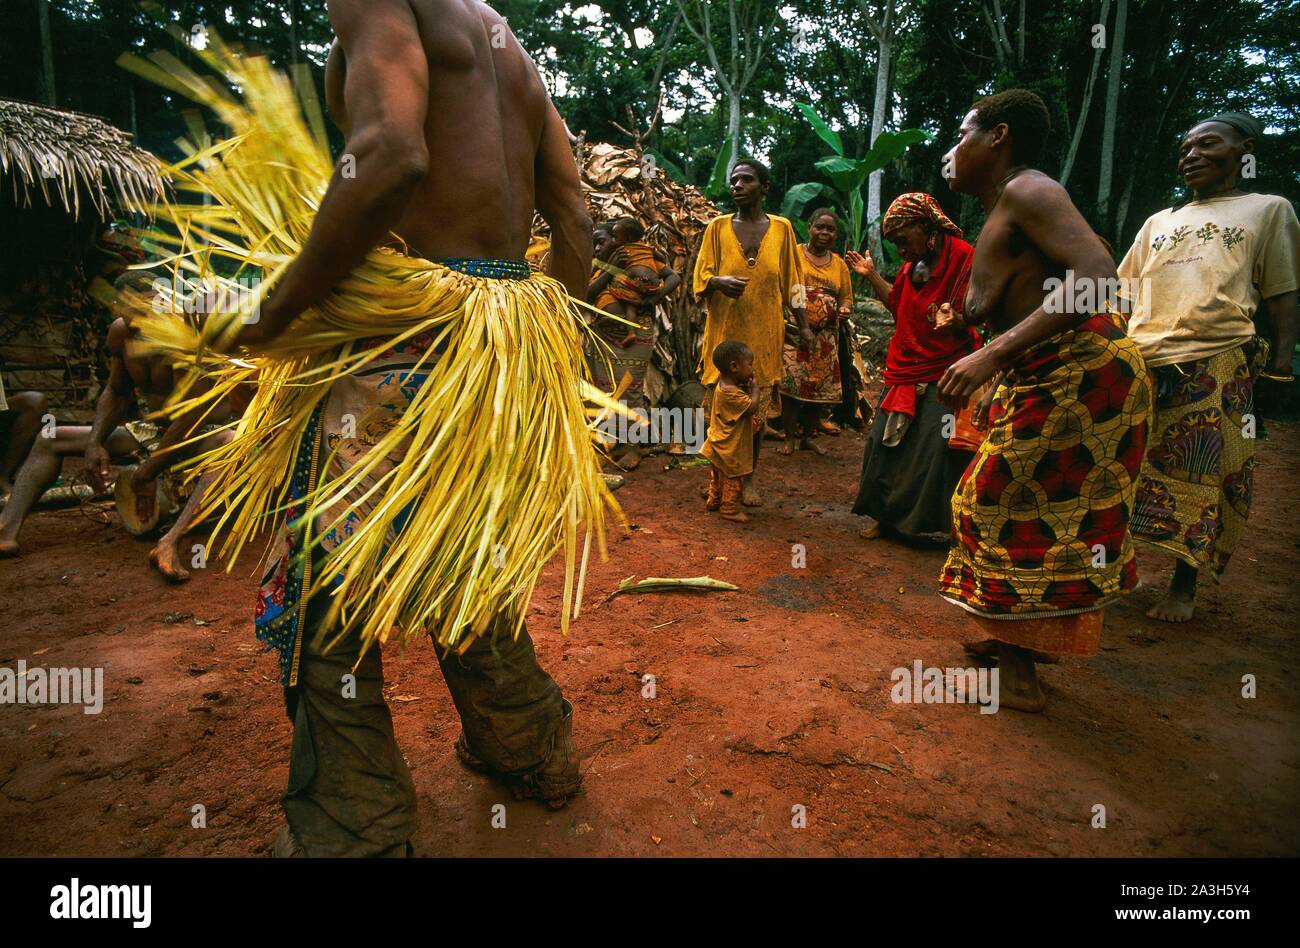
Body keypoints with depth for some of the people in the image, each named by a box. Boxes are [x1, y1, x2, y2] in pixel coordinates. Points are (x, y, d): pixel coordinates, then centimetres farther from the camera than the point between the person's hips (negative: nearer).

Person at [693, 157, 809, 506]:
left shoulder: (781, 228, 7)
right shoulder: (717, 227, 4)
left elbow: (792, 281, 10)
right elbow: (700, 276, 2)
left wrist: (803, 325, 8)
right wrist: (718, 282, -21)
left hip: (764, 333, 1)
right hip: (725, 331, 0)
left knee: (757, 408, 2)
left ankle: (749, 479, 15)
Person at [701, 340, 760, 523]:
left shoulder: (723, 385, 3)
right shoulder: (732, 393, -30)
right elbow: (752, 407, -28)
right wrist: (755, 387, -15)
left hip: (720, 444, 10)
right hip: (731, 448, -10)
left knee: (718, 475, 24)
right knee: (733, 478, 4)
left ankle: (714, 501, 39)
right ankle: (729, 509, 14)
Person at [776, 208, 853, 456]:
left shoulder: (839, 263, 14)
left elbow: (846, 297, 19)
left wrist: (845, 309, -5)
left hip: (826, 336, 4)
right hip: (794, 332, -4)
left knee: (819, 387, 6)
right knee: (791, 384, -9)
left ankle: (808, 437, 19)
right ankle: (789, 439, 2)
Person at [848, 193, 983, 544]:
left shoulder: (964, 258, -13)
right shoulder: (913, 263, 8)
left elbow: (971, 326, -16)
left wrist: (953, 321, -38)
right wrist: (872, 276, 13)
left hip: (942, 376, -7)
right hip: (903, 371, 7)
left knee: (934, 450, -9)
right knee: (884, 441, 9)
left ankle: (930, 525, 9)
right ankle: (884, 514, 24)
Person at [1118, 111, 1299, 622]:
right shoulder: (1159, 221, 25)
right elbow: (1125, 289, 22)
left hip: (1217, 365, -3)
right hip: (1140, 361, 3)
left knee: (1201, 478, -2)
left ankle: (1183, 584, 9)